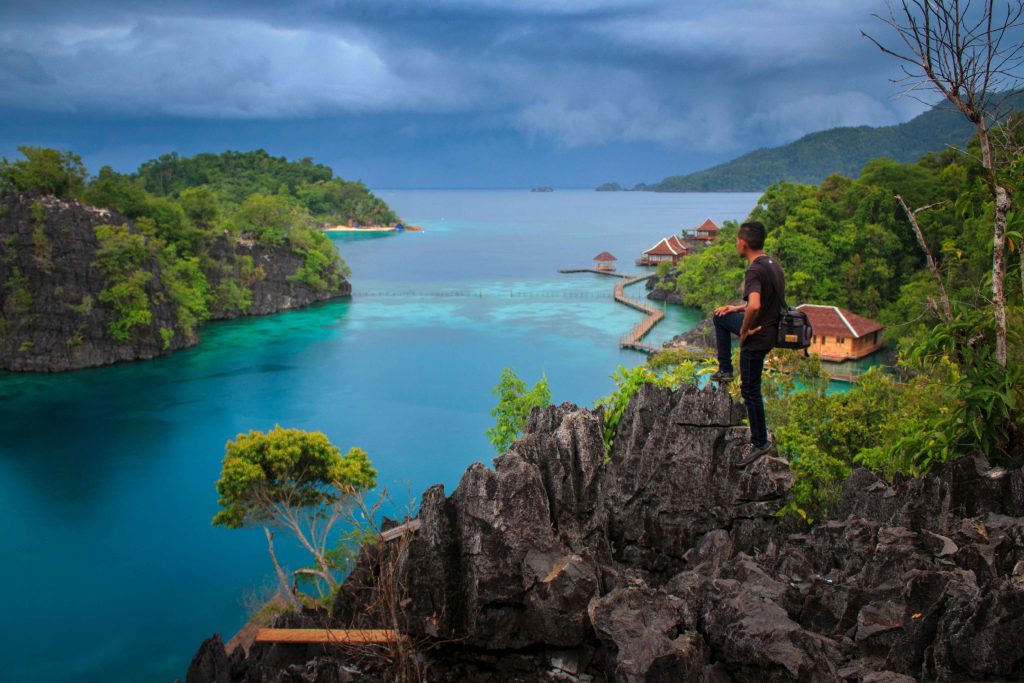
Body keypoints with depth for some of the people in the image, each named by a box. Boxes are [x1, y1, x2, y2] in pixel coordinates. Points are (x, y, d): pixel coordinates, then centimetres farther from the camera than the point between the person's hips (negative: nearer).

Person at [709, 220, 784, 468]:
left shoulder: (755, 271, -26)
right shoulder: (773, 264, 4)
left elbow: (755, 306, -41)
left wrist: (743, 331, -24)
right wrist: (737, 309, 18)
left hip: (757, 337, -9)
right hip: (770, 328, 9)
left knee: (750, 391, 3)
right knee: (720, 318, 26)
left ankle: (760, 442, 16)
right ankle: (725, 370, 32)